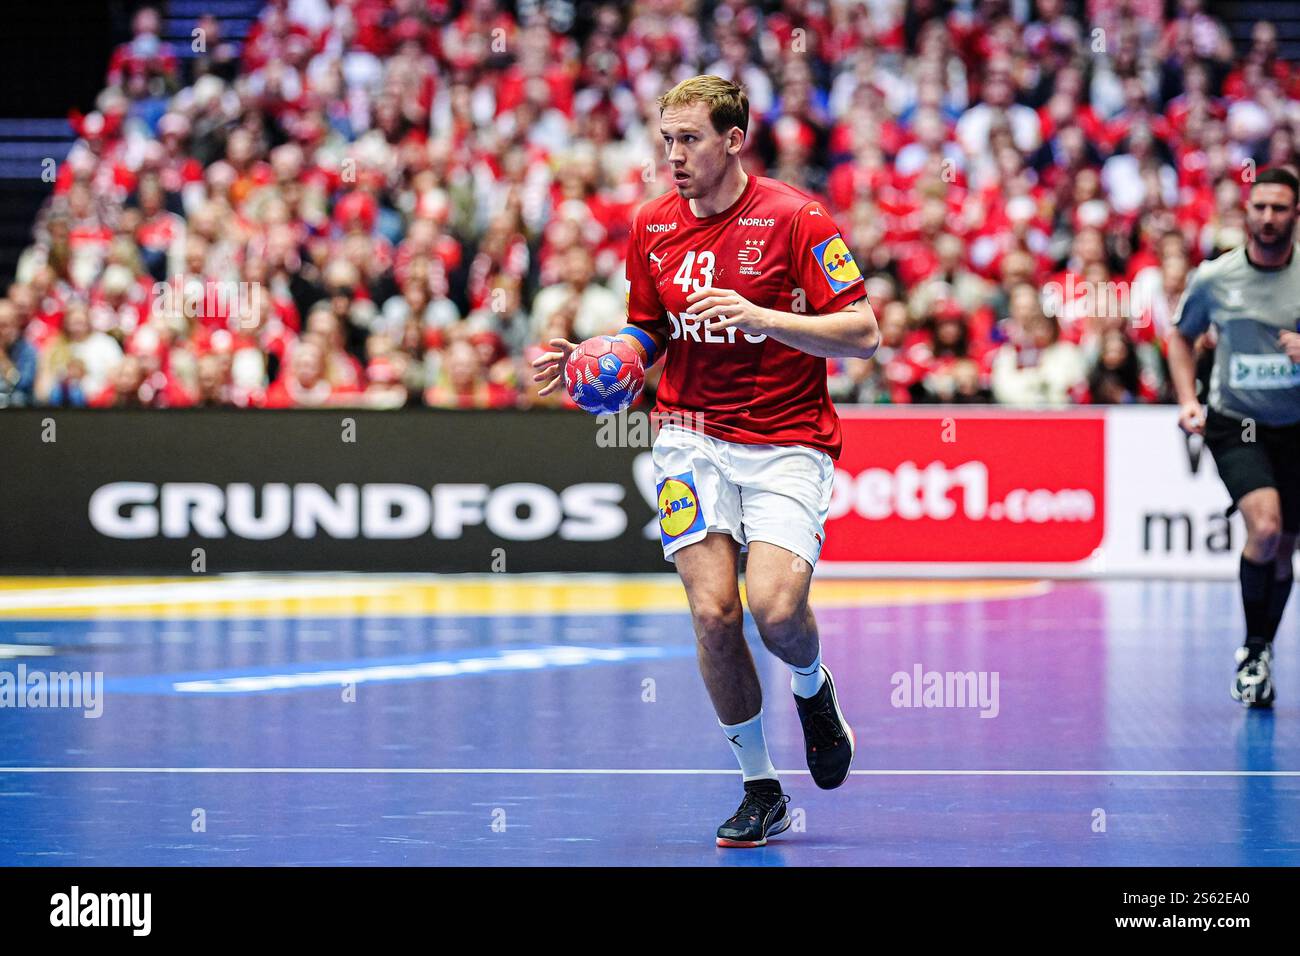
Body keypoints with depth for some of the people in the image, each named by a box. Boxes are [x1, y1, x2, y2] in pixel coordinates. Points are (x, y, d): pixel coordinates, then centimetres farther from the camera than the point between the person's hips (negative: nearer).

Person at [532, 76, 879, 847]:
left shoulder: (795, 219, -9)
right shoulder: (653, 226, 6)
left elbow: (863, 333, -11)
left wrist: (760, 315, -23)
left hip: (787, 442, -3)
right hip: (693, 439, 4)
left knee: (775, 608, -21)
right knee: (713, 611, -11)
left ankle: (814, 691, 17)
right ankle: (760, 791, 5)